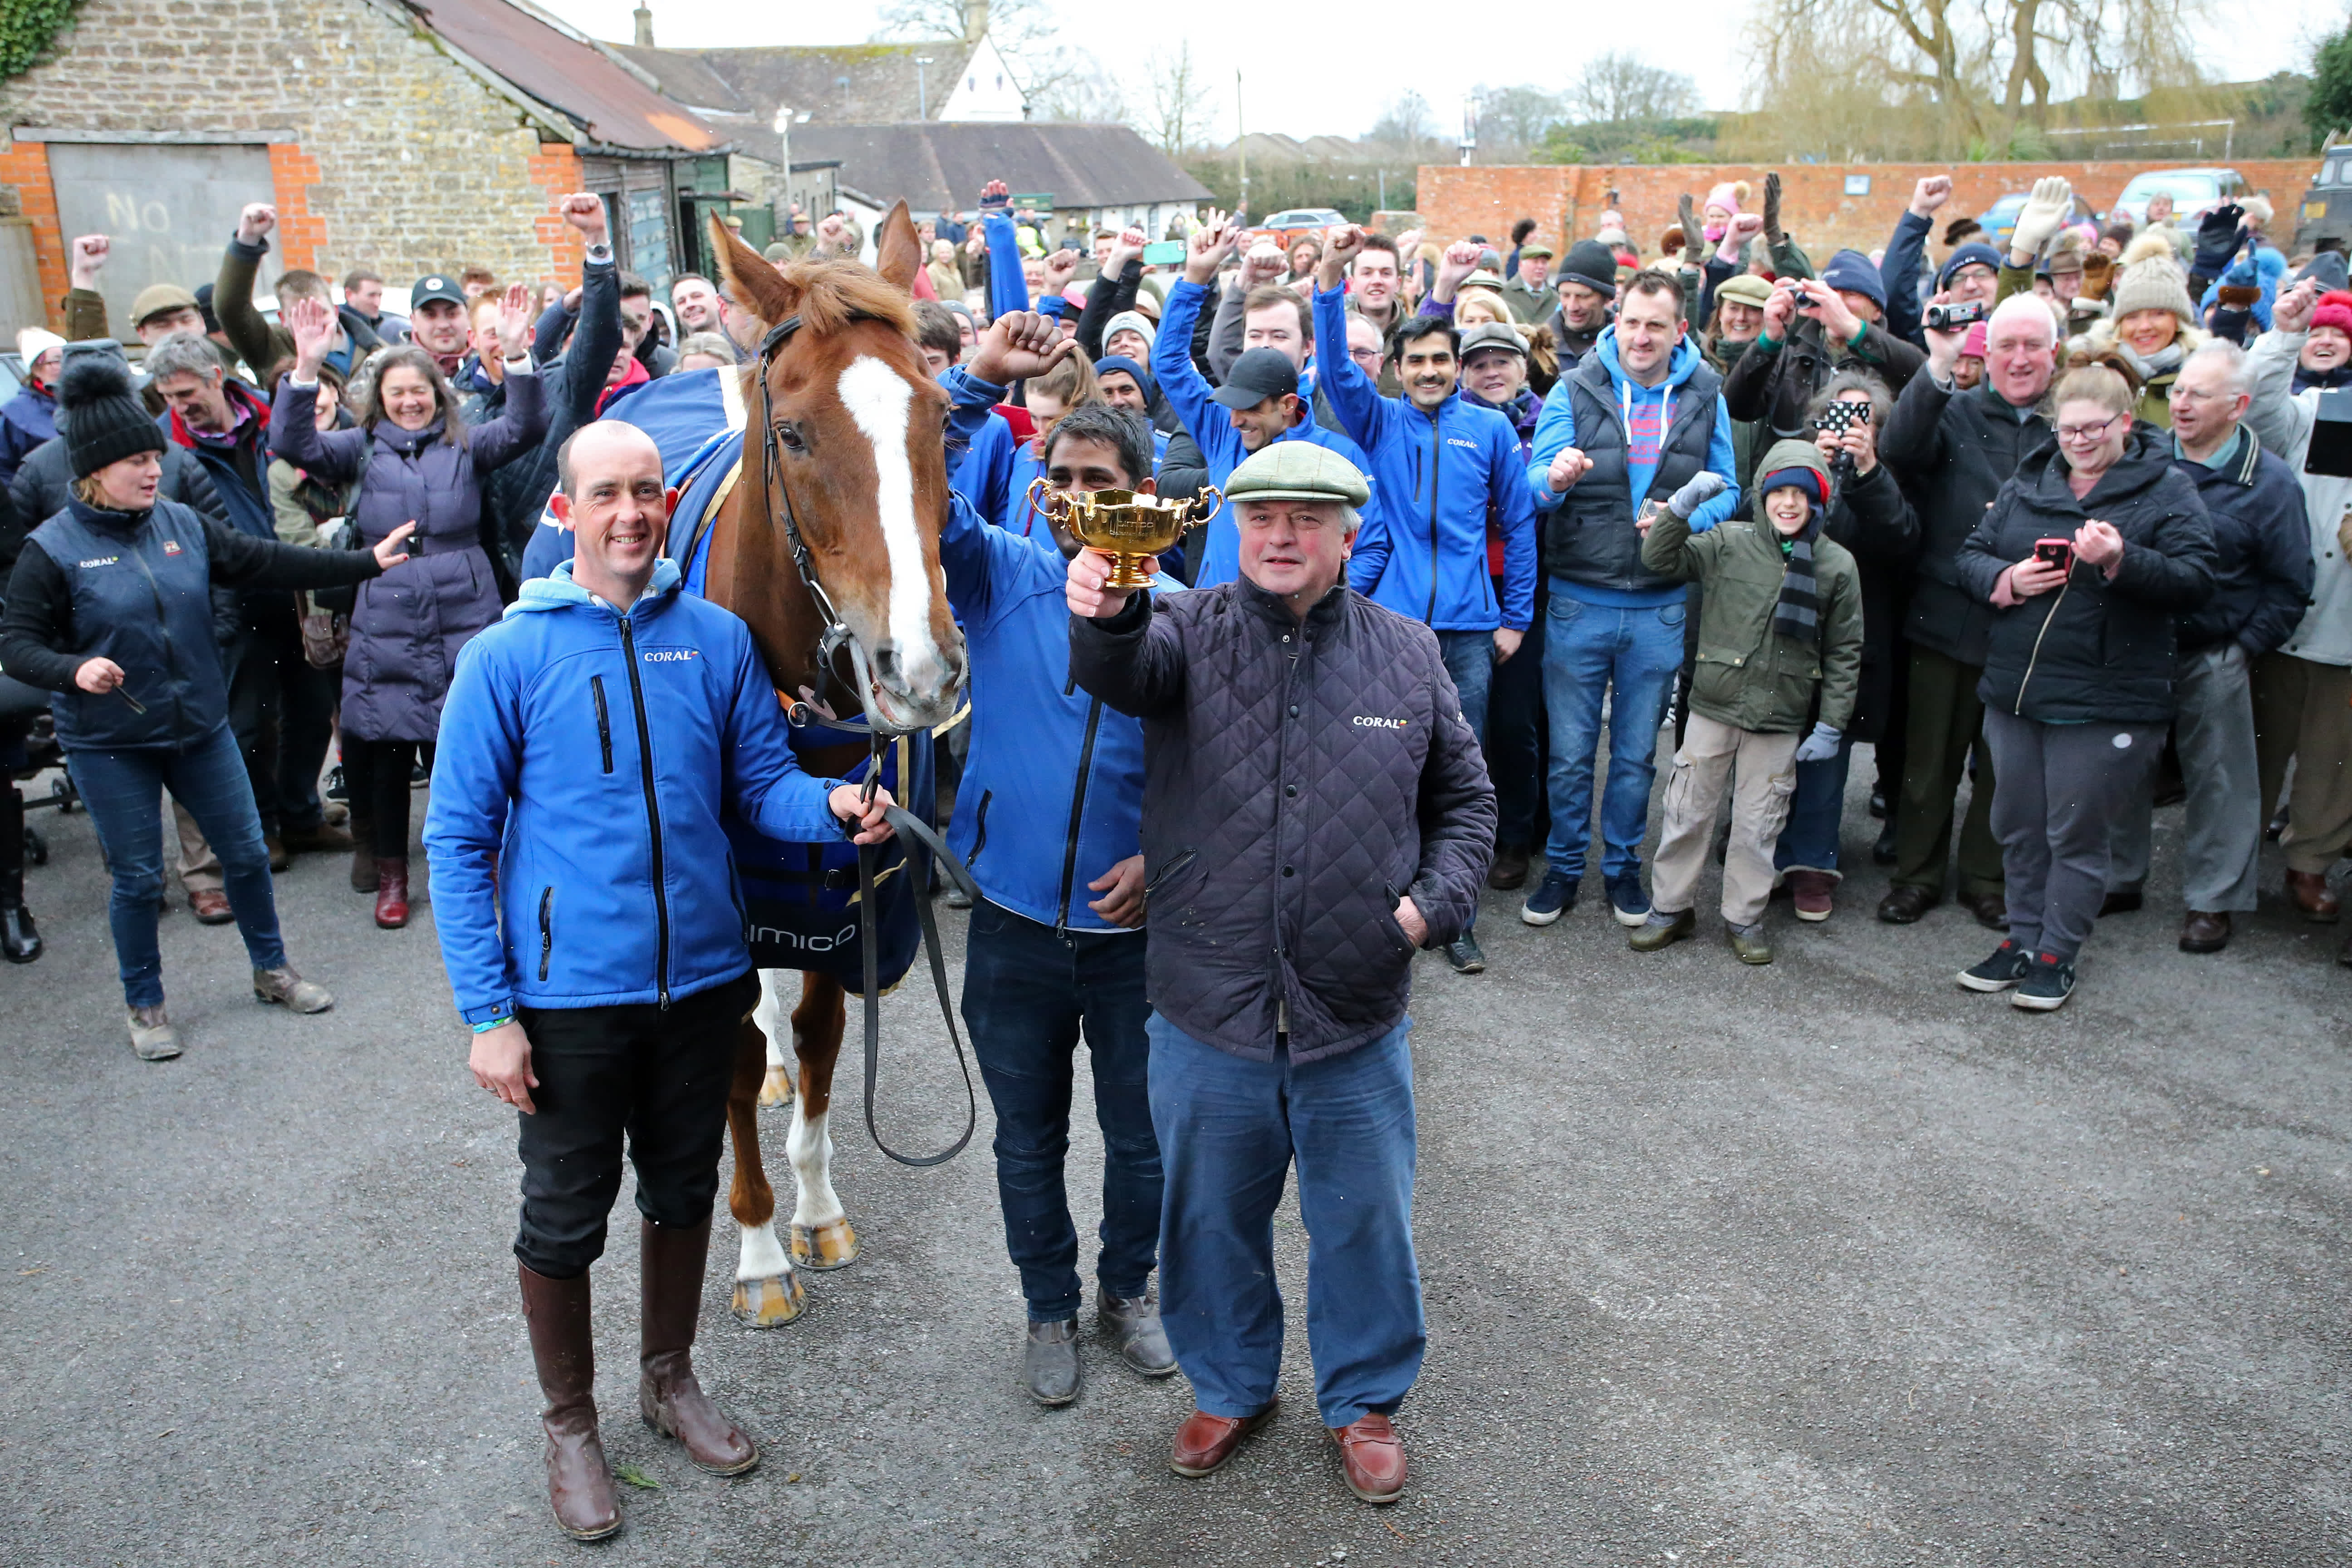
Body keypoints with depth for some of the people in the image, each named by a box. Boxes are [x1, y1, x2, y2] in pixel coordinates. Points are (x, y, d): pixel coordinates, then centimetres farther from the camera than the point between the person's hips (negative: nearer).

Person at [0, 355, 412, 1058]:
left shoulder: (182, 524, 0)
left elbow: (266, 562, 3)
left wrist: (365, 562, 1)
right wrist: (74, 670, -29)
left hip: (201, 727, 4)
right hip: (109, 744, -4)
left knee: (247, 851, 11)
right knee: (137, 878, 6)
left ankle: (271, 970, 31)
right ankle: (145, 1007, 25)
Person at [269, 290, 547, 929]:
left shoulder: (466, 445, 5)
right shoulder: (362, 448, 6)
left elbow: (523, 427, -10)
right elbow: (295, 444, -8)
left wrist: (517, 353, -24)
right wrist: (306, 368, -21)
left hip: (464, 619, 0)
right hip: (385, 628, 1)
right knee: (387, 749, 7)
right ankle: (391, 872, 22)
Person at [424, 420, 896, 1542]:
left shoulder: (718, 639, -2)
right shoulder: (508, 658, -10)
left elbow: (763, 781, 3)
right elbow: (458, 843, -8)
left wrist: (833, 808, -21)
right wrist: (487, 1014, -12)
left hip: (701, 977, 3)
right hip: (570, 994, -3)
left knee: (684, 1189, 20)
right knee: (565, 1217, 11)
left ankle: (669, 1378, 44)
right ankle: (570, 1424, 35)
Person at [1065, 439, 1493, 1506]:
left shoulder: (1407, 656, 2)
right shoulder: (1191, 632, -3)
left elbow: (1465, 798, 11)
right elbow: (1123, 670, -27)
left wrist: (1435, 902, -5)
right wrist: (1106, 615, -49)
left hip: (1356, 1016, 1)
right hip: (1208, 1013, 0)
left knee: (1364, 1220, 15)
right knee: (1212, 1218, 18)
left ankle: (1364, 1400, 40)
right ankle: (1230, 1387, 43)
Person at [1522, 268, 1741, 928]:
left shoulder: (1704, 397, 3)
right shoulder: (1574, 390, -3)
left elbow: (1726, 488, 8)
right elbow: (1536, 487, -8)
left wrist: (1686, 522, -14)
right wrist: (1555, 479, -33)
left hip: (1660, 607, 2)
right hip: (1579, 600, -1)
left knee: (1637, 751, 13)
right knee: (1571, 750, 6)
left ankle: (1623, 866, 29)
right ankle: (1564, 868, 23)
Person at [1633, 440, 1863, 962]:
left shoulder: (1837, 565, 1)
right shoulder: (1729, 543, 0)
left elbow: (1844, 653, 5)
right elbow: (1660, 559, -2)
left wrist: (1831, 726, 2)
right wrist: (1682, 509, -18)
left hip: (1781, 722, 0)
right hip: (1714, 707, 0)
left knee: (1760, 822, 8)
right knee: (1688, 811, 7)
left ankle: (1744, 918, 24)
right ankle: (1671, 908, 22)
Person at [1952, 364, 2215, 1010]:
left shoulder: (2166, 491, -3)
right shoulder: (2026, 485, 10)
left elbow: (2195, 582, -11)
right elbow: (1970, 555, 13)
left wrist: (2122, 562, -27)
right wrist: (2006, 579, -9)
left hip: (2103, 704, -5)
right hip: (2013, 690, 5)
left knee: (2075, 834, 3)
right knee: (2018, 827, 14)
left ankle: (2058, 954, 18)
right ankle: (2024, 938, 29)